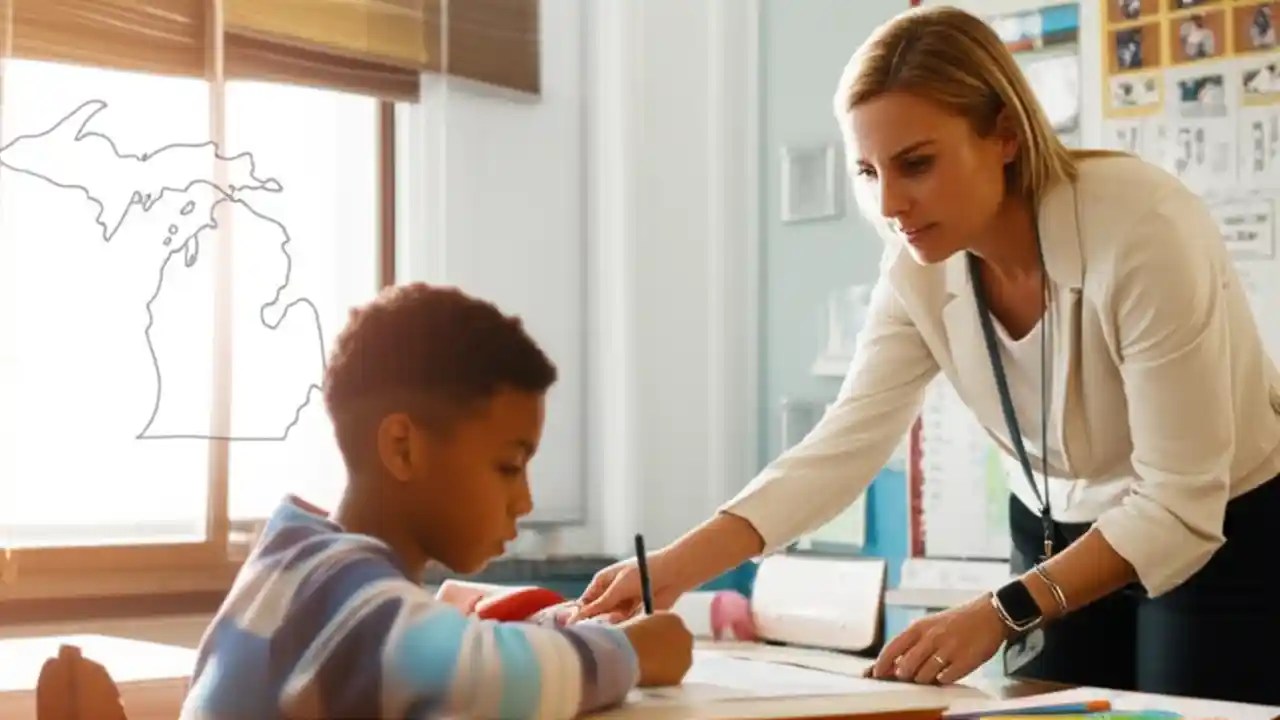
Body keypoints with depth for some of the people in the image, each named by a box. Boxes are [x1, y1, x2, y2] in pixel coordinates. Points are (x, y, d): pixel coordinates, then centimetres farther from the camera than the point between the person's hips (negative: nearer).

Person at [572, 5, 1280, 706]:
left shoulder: (1143, 231, -31)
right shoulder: (919, 267, -13)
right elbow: (839, 449, -16)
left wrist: (1001, 614, -39)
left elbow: (1180, 504, -30)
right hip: (1060, 540, 5)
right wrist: (672, 569, -28)